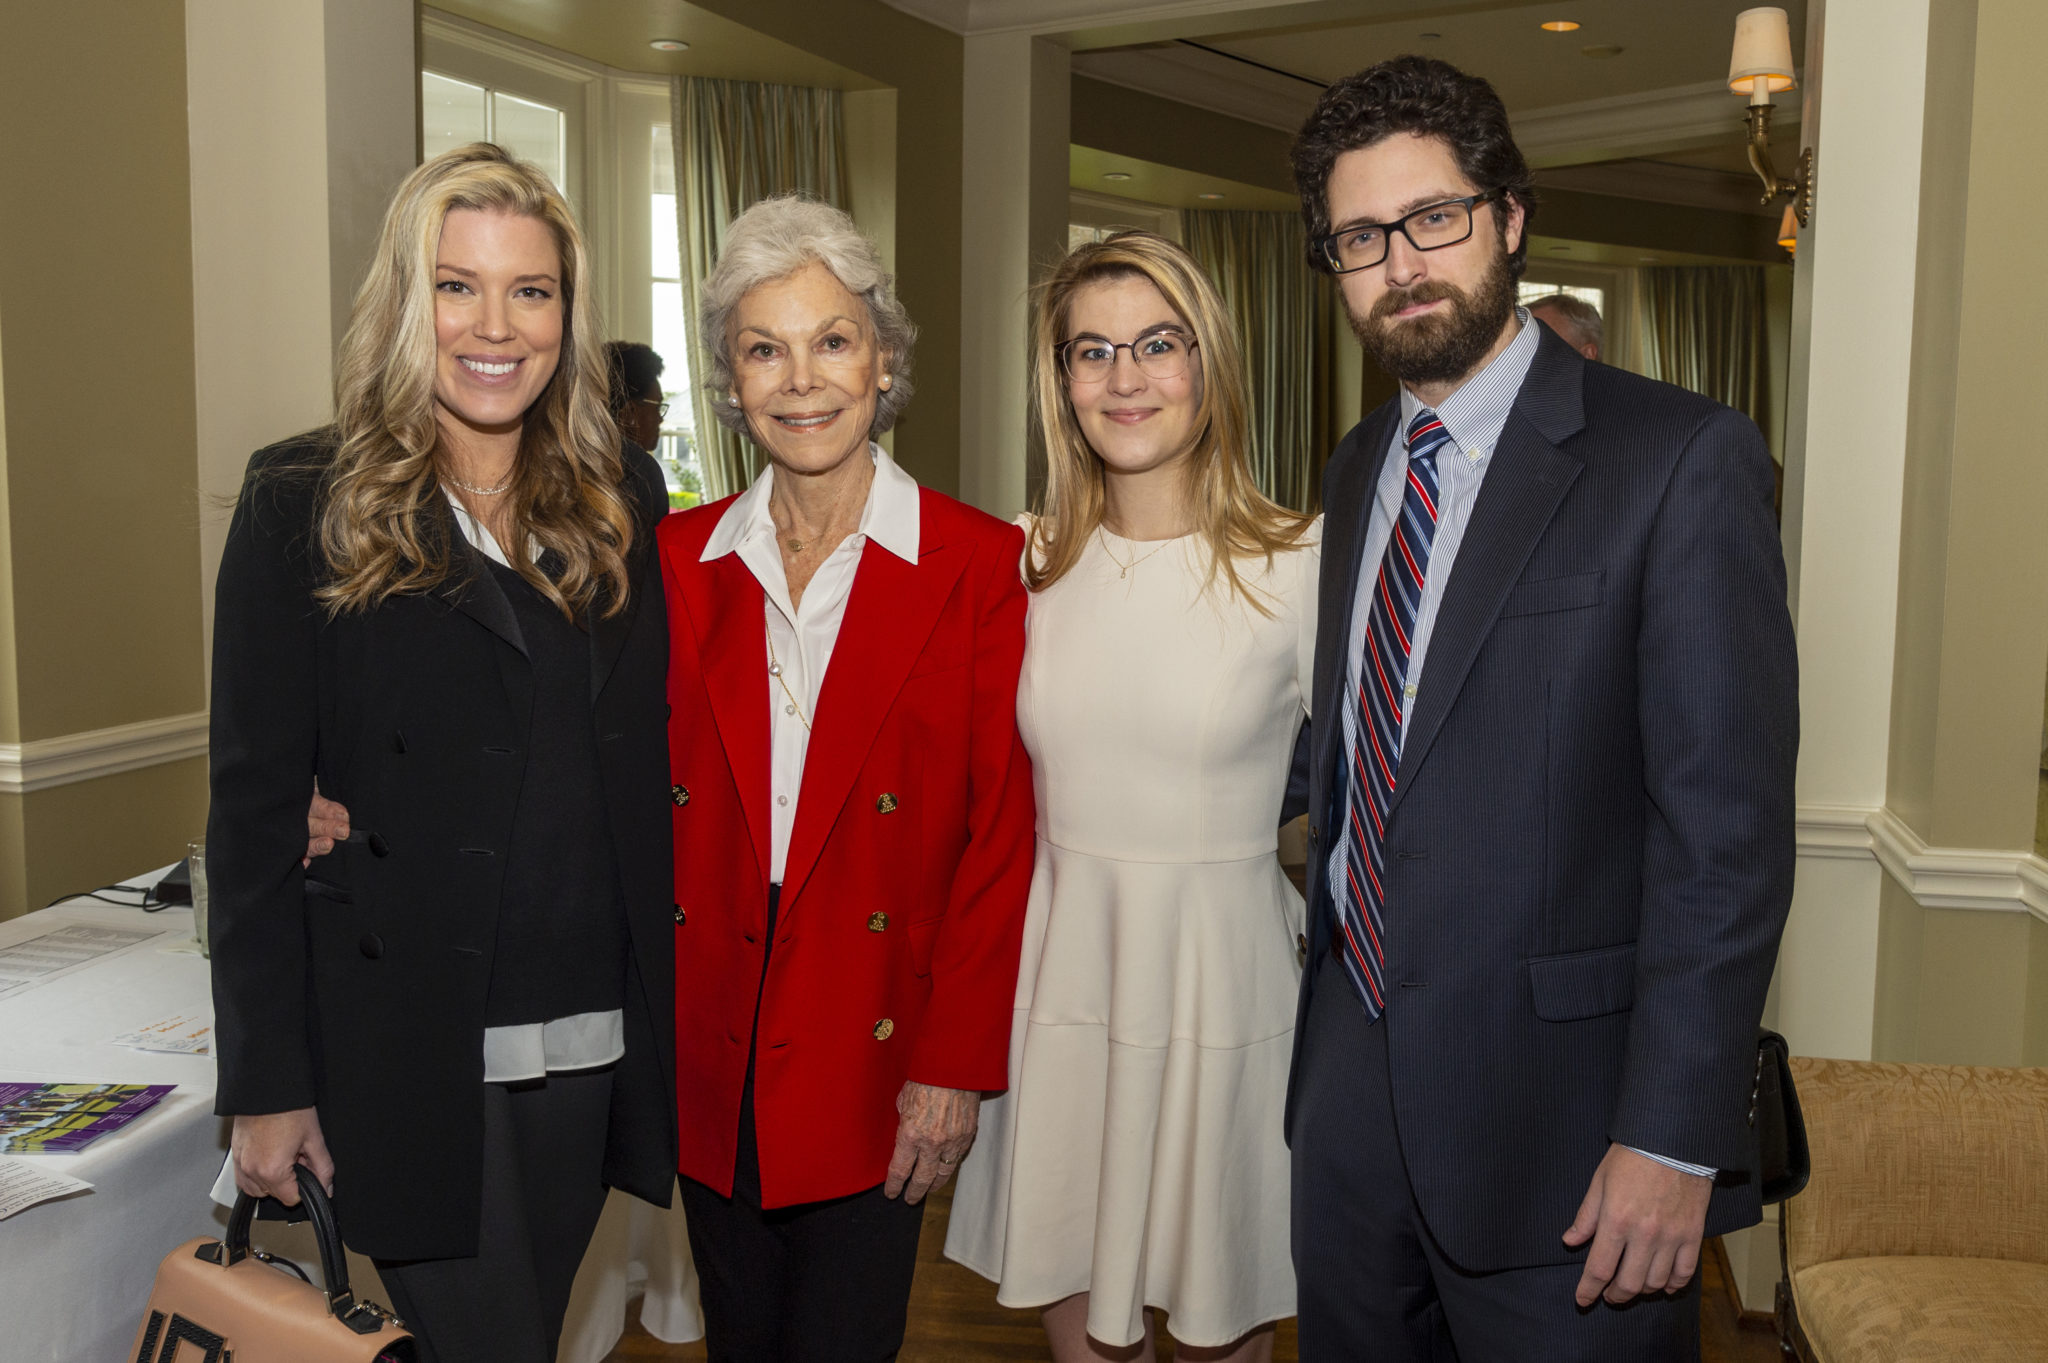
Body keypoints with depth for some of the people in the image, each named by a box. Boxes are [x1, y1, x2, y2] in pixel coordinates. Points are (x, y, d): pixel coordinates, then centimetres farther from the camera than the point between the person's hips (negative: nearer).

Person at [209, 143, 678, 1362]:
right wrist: (268, 1085, -5)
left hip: (597, 1040, 4)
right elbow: (256, 806, -5)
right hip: (412, 1051, -4)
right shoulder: (306, 507, -5)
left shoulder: (624, 498, 5)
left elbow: (660, 752, 8)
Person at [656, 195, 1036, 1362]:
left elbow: (1001, 836, -7)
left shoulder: (982, 566, -7)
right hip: (711, 1057, 3)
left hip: (877, 1059, -3)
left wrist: (954, 1065, -9)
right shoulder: (679, 559, 4)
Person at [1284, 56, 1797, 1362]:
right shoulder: (1357, 470, 10)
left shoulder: (1682, 458, -11)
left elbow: (1727, 825, -15)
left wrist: (1674, 1138, -17)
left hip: (1555, 1109, -6)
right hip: (1352, 1086, 6)